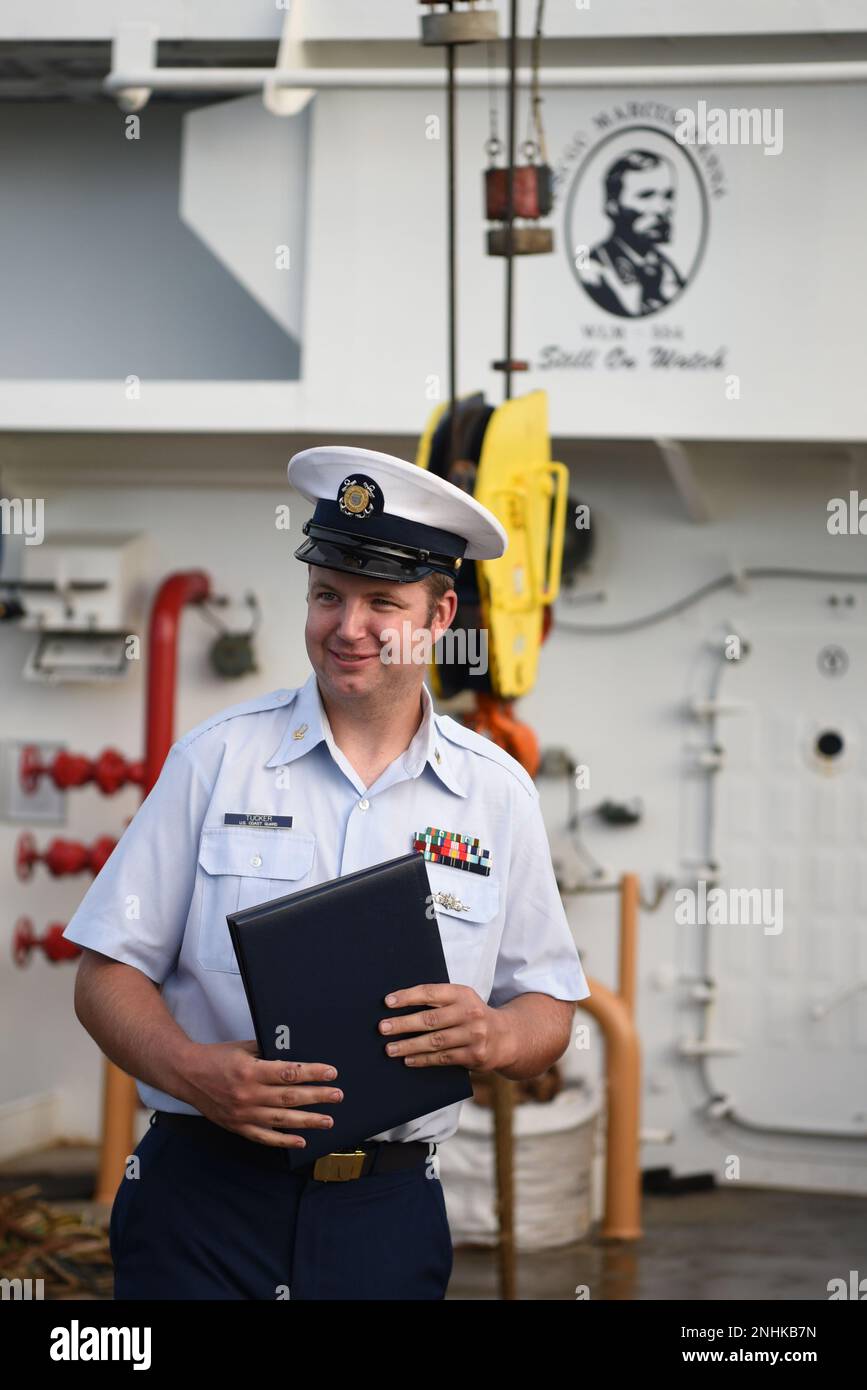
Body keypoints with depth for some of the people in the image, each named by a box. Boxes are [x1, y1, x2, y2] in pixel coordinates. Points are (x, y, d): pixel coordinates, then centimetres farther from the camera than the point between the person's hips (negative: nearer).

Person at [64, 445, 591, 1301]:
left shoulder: (496, 793, 7)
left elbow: (549, 1011, 10)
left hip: (389, 1214, 2)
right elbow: (108, 975, 1)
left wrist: (493, 1037, -13)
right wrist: (193, 1071, -17)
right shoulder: (218, 756, 3)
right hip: (204, 1203, -1)